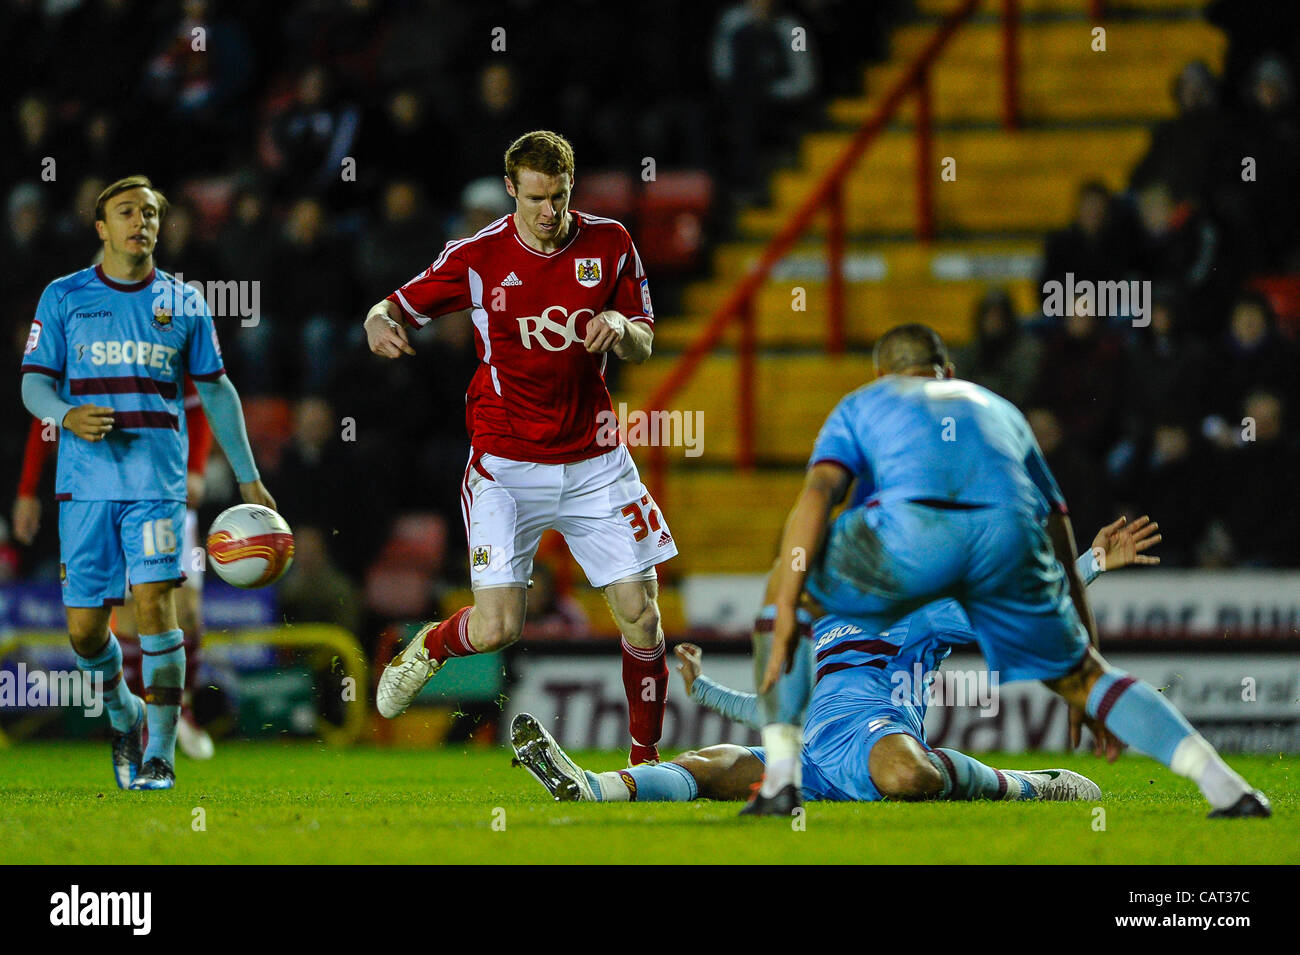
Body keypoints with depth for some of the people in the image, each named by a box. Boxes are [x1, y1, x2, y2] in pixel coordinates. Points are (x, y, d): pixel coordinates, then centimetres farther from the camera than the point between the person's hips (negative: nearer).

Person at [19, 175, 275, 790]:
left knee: (154, 602, -16)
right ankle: (123, 712, 32)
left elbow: (215, 390, 17)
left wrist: (248, 478, 16)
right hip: (85, 481, 1)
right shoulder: (64, 298, 7)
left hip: (157, 480, -1)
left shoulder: (182, 303, 10)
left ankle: (159, 756, -12)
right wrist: (68, 416, -17)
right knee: (84, 628, 1)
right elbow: (34, 384, 6)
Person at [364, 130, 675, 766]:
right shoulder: (478, 256, -6)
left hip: (594, 461, 3)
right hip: (506, 465, -3)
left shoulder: (609, 244, 1)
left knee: (641, 612, -4)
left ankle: (646, 758, 12)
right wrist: (380, 325, -24)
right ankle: (431, 647, 24)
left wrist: (622, 327, -16)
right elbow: (396, 308, 1)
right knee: (496, 629, -11)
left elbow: (643, 347, 8)